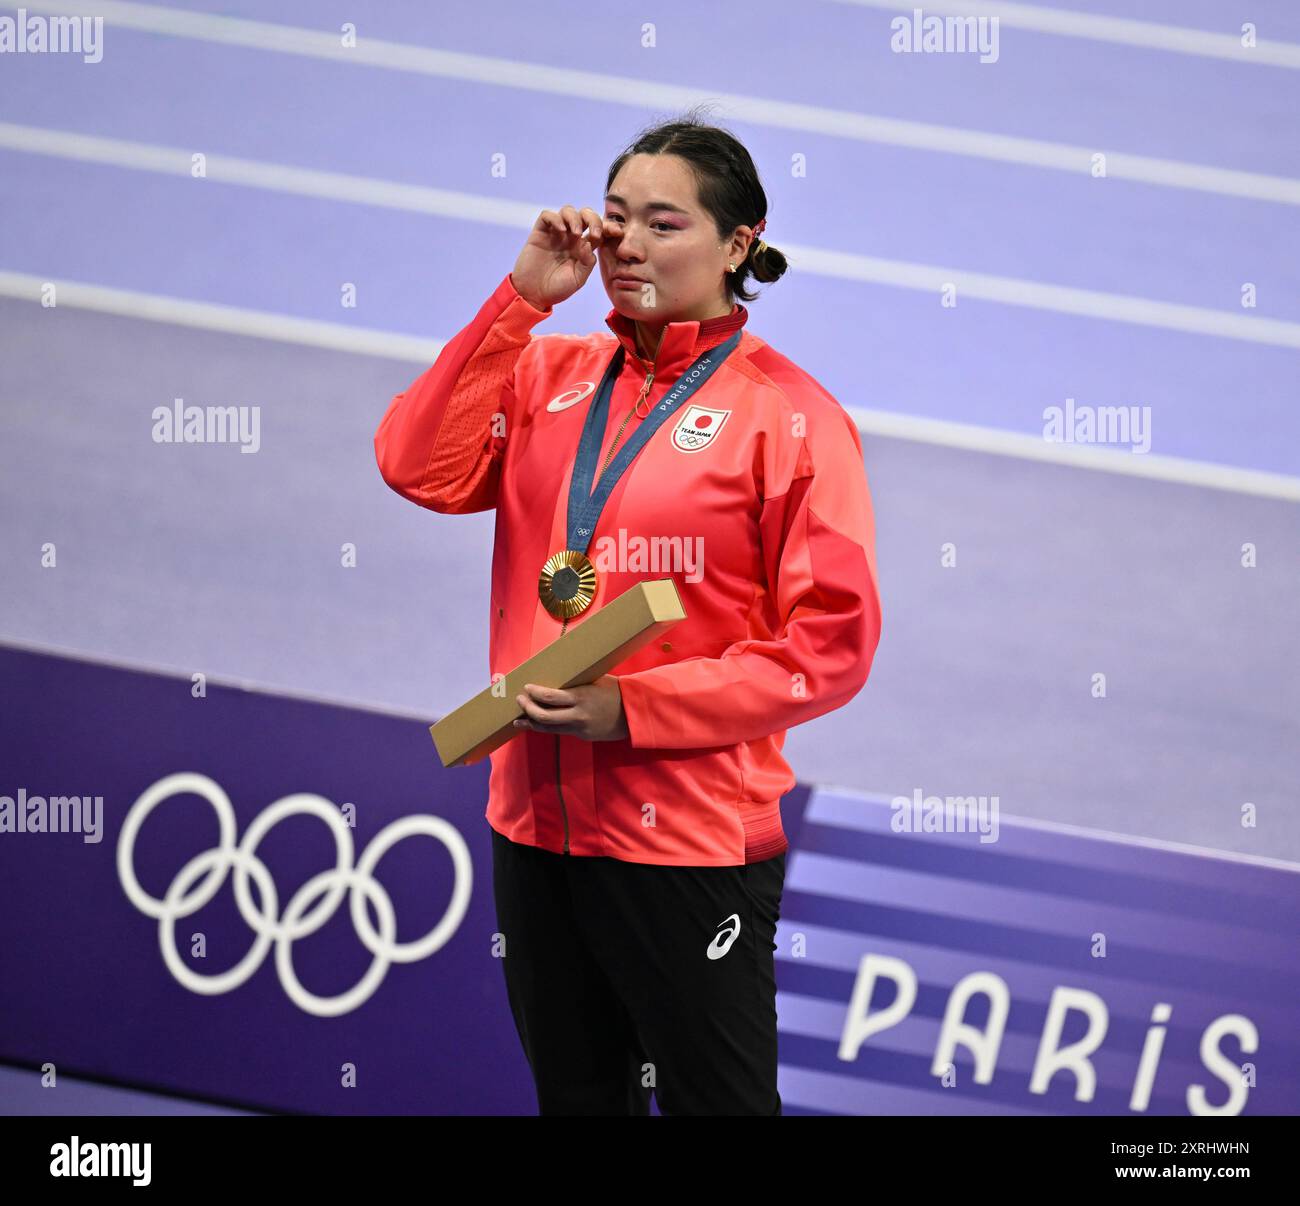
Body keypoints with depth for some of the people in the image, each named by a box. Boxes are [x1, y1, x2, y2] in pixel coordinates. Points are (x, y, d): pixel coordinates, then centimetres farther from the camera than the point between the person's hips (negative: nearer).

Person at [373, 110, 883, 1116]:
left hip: (690, 834, -5)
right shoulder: (551, 375, 10)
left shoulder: (786, 412, -7)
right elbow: (421, 468, -5)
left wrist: (633, 707, -18)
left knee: (716, 1100, 3)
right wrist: (523, 295, -6)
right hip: (540, 818, 5)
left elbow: (831, 646, -11)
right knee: (575, 1097, 17)